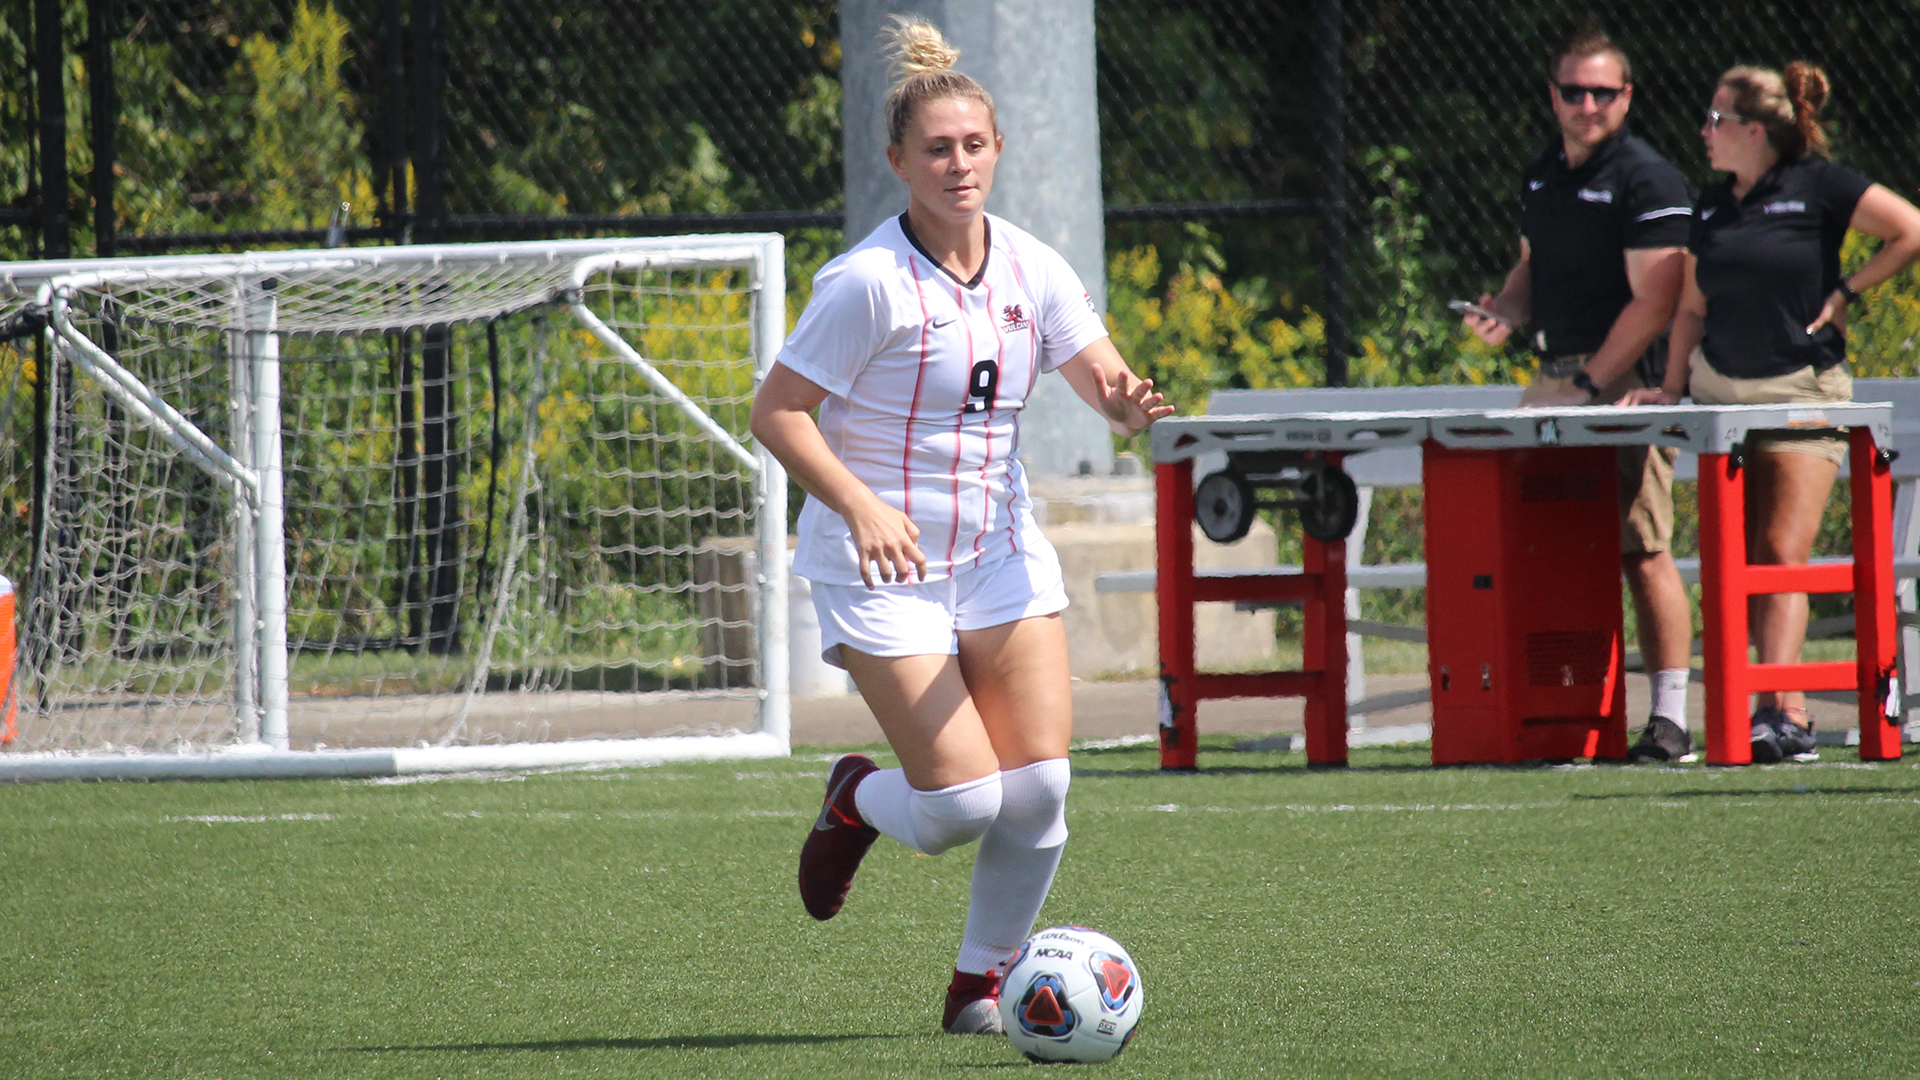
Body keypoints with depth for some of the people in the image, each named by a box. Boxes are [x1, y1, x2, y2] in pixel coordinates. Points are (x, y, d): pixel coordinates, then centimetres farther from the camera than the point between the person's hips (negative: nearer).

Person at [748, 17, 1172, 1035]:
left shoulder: (1032, 270, 0)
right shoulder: (869, 281, -16)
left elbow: (1108, 381, -5)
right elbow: (776, 410, -13)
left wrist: (1129, 404, -30)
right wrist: (860, 506, -27)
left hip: (1002, 553, 5)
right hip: (882, 566, -5)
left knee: (1038, 788, -8)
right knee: (962, 803, -13)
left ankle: (981, 982, 14)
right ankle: (854, 802, 23)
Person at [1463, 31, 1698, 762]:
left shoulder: (1646, 180, -8)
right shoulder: (1539, 175, 16)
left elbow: (1653, 303, -14)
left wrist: (1590, 385, -17)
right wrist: (1504, 313, 7)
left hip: (1625, 381, -8)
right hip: (1554, 375, 8)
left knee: (1641, 552, -10)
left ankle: (1670, 720, -7)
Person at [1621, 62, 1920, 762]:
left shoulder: (1818, 186, -6)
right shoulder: (1711, 208, 10)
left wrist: (1846, 293, -7)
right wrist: (1672, 387, 7)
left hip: (1802, 390, -6)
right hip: (1720, 390, 6)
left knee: (1783, 553, -15)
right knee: (1739, 563, 3)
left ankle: (1782, 712, -23)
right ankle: (1786, 705, 10)